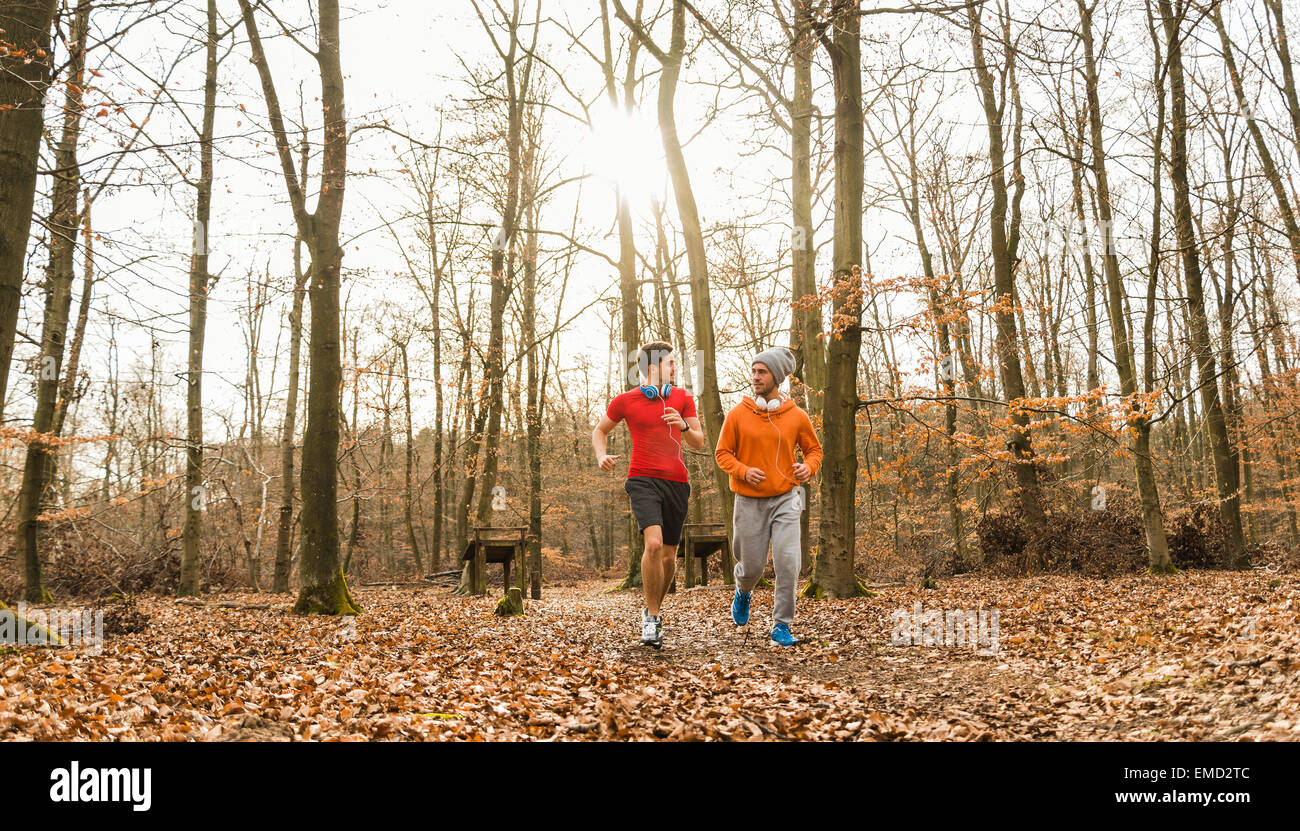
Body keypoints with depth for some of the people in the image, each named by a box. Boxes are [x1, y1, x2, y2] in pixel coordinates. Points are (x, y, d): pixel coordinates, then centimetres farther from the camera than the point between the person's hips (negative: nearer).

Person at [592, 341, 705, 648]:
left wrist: (684, 427, -14)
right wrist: (601, 456, -2)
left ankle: (655, 607, 34)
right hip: (643, 480, -3)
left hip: (676, 481, 3)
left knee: (669, 555, 7)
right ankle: (652, 615, -8)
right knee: (653, 543, -24)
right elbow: (600, 431, 18)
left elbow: (699, 443, 7)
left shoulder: (683, 398, 9)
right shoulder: (625, 400, 4)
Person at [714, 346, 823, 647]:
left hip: (785, 500, 0)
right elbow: (722, 452, 2)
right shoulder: (738, 414, -3)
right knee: (752, 566, 8)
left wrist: (809, 467, -9)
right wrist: (743, 471, -16)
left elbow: (814, 448, 13)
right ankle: (743, 593, 45)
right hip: (750, 501, 0)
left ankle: (782, 626, 1)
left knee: (788, 563, -12)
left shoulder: (796, 416, 0)